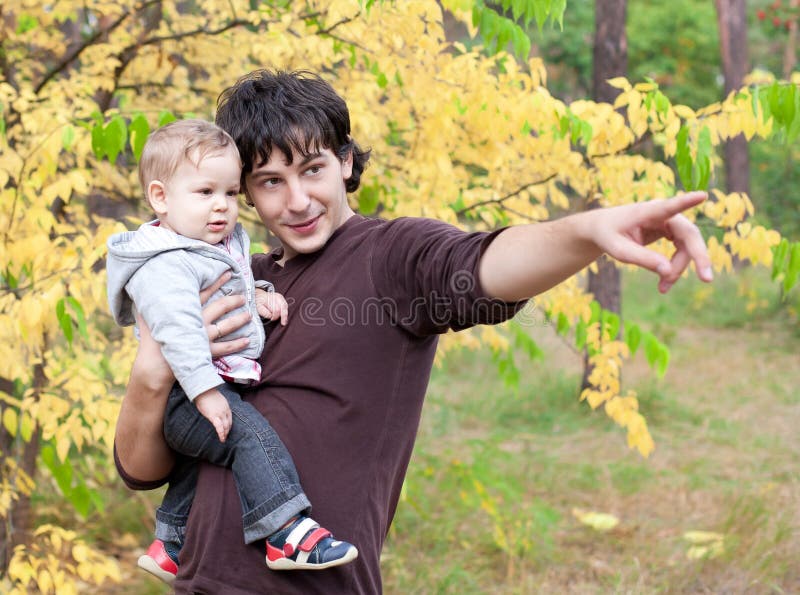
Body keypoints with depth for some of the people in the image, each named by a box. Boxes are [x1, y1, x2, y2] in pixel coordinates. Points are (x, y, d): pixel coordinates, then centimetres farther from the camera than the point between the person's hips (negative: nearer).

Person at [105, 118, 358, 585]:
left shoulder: (226, 243, 11)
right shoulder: (166, 267, -21)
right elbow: (179, 332, -32)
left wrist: (260, 295, 9)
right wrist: (204, 391, -37)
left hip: (221, 385, 11)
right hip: (187, 398, -11)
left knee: (200, 459, 27)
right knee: (251, 434, -29)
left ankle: (171, 546, 45)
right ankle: (289, 533, -35)